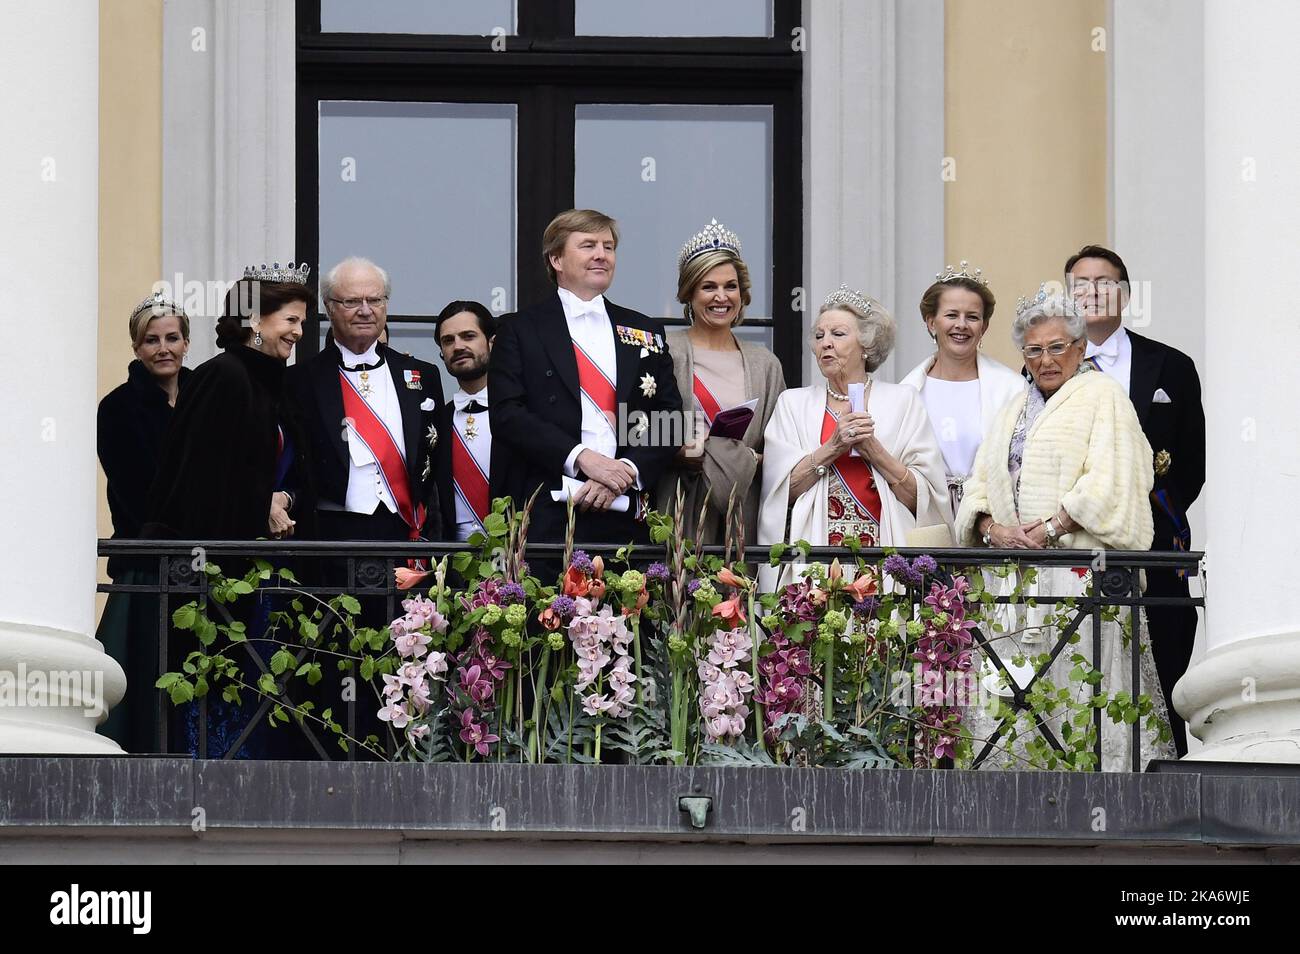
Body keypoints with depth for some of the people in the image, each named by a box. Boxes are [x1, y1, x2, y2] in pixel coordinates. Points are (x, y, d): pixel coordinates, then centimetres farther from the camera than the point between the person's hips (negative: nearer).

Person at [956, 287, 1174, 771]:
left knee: (1078, 688, -11)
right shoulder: (1012, 413, 23)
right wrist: (992, 529, -5)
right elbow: (980, 485, 16)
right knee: (1012, 690, -2)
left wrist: (1048, 530, -16)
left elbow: (1107, 481, -10)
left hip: (1080, 565, -6)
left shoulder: (1100, 395, 3)